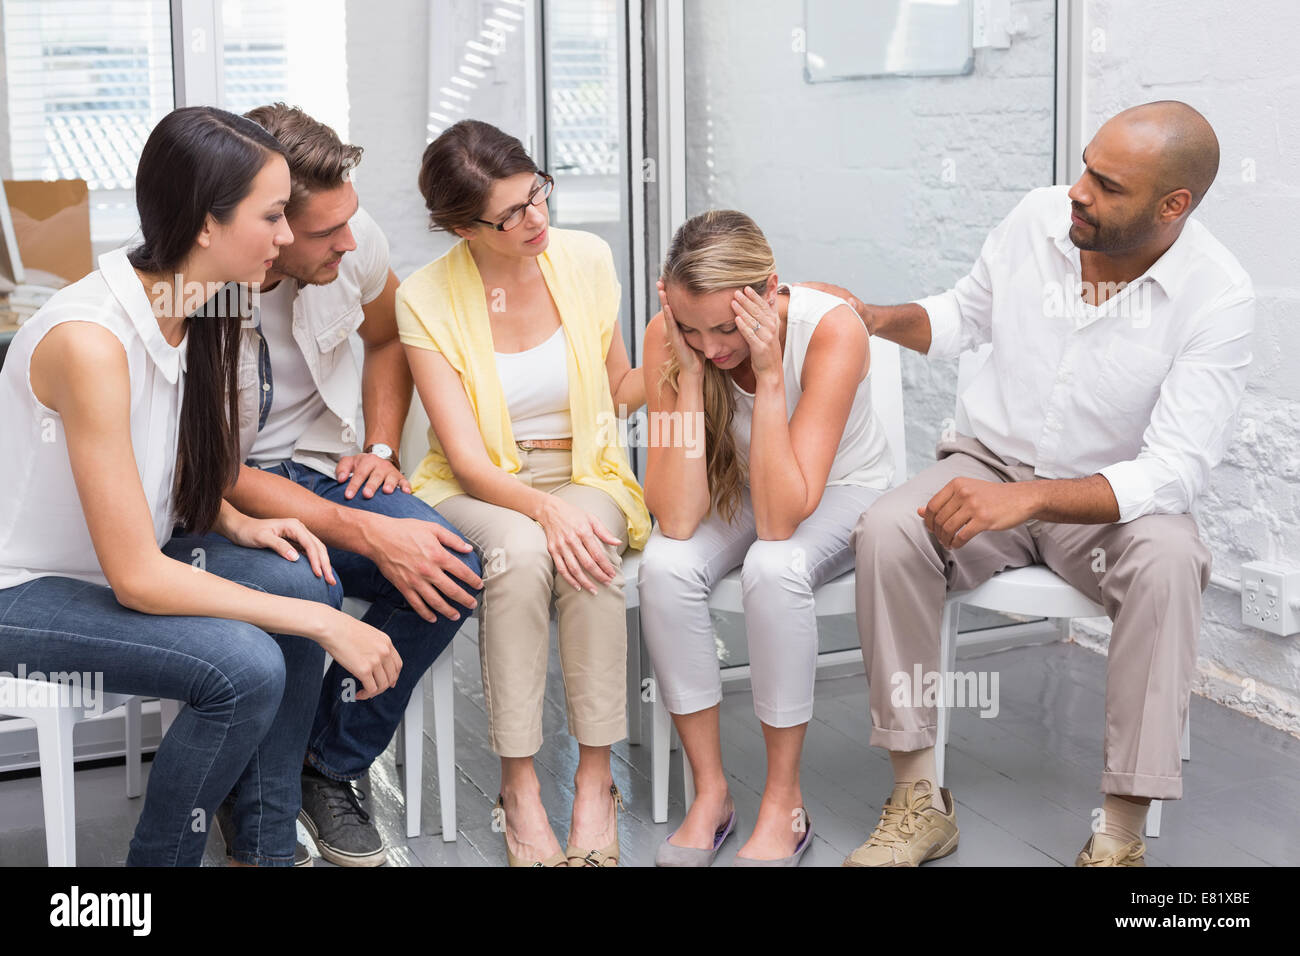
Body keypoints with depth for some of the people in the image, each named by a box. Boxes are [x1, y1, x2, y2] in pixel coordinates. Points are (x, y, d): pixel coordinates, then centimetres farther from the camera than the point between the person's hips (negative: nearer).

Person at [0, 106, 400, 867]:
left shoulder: (190, 311, -3)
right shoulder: (90, 340, -30)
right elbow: (137, 577, -29)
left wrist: (237, 523, -6)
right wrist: (324, 628, -25)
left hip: (112, 560, 9)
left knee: (308, 581, -10)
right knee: (246, 666, -26)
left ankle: (266, 846, 1)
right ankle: (161, 859, 0)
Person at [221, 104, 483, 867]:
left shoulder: (351, 240, -9)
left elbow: (386, 337, 16)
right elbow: (220, 476, -21)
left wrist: (381, 447, 1)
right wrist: (371, 535, -29)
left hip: (319, 467, 5)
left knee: (452, 572, -24)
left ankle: (335, 768, -1)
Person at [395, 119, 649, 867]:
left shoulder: (586, 258, -4)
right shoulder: (427, 300, -11)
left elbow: (621, 389, 10)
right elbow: (468, 460, -16)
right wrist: (545, 509, -34)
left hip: (586, 476, 2)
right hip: (481, 490, -2)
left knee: (590, 552, -34)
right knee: (523, 549, -36)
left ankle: (595, 783, -23)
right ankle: (520, 789, -25)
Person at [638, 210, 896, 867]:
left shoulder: (831, 331, -30)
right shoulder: (667, 337, -22)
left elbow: (780, 521, -34)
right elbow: (677, 520, -30)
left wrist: (768, 374, -39)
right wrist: (690, 372, -34)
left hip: (840, 492, -3)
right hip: (740, 492, 3)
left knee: (773, 568, -35)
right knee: (665, 566, -29)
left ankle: (784, 800, -16)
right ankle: (710, 792, -12)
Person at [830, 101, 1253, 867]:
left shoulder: (1218, 298, -19)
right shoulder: (1039, 216, -6)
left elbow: (1176, 472, -26)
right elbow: (965, 316, 15)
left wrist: (1026, 498, -38)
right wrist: (871, 317, -4)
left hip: (1115, 496, -3)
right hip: (991, 462, 3)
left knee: (1168, 560, -37)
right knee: (886, 533, -28)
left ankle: (1122, 835, -27)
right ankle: (920, 802, -18)